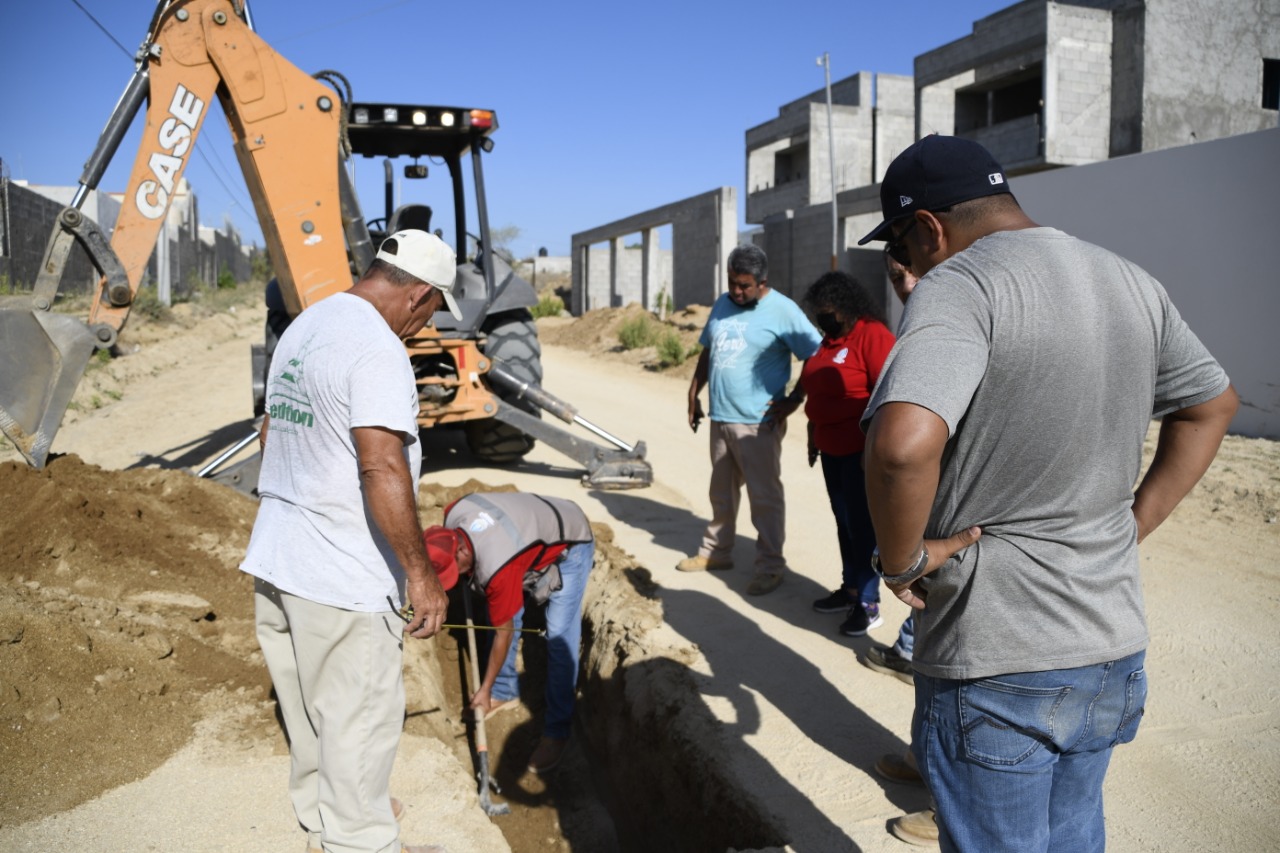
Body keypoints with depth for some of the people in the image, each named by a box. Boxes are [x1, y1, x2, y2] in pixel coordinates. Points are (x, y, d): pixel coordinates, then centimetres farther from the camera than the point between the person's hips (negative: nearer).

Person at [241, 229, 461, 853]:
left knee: (308, 706, 23)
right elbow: (383, 470, -28)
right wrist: (420, 573, -22)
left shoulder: (303, 327, 11)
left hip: (276, 561, 10)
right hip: (343, 576, -10)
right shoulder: (377, 349, -20)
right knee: (360, 718, 7)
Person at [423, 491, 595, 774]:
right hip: (530, 527, 8)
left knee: (559, 638, -13)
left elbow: (504, 633, -24)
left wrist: (484, 689, -13)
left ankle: (557, 732, -4)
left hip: (571, 543, -8)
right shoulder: (453, 516, -21)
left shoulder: (496, 567, -39)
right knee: (503, 614, 7)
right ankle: (506, 692, 27)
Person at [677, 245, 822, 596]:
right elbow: (707, 352, 20)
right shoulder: (722, 304, 10)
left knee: (764, 495, -1)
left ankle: (771, 566, 7)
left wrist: (794, 400, -13)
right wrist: (693, 393, 18)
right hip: (720, 417, 7)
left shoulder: (782, 311, -11)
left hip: (757, 422, -7)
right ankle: (715, 551, 32)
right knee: (721, 491, 18)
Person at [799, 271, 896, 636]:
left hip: (861, 450, -8)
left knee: (862, 524, -1)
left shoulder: (873, 336, -16)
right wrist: (814, 437, 18)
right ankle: (850, 589, 27)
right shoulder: (830, 339, 11)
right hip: (832, 449, 8)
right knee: (844, 522, 15)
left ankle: (868, 603, 9)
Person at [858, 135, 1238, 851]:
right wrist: (1133, 525, 15)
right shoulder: (1133, 282, 7)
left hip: (996, 669, -7)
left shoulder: (959, 285, -20)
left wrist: (901, 559, -19)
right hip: (1115, 656, 8)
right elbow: (1213, 404, 20)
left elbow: (903, 445, -37)